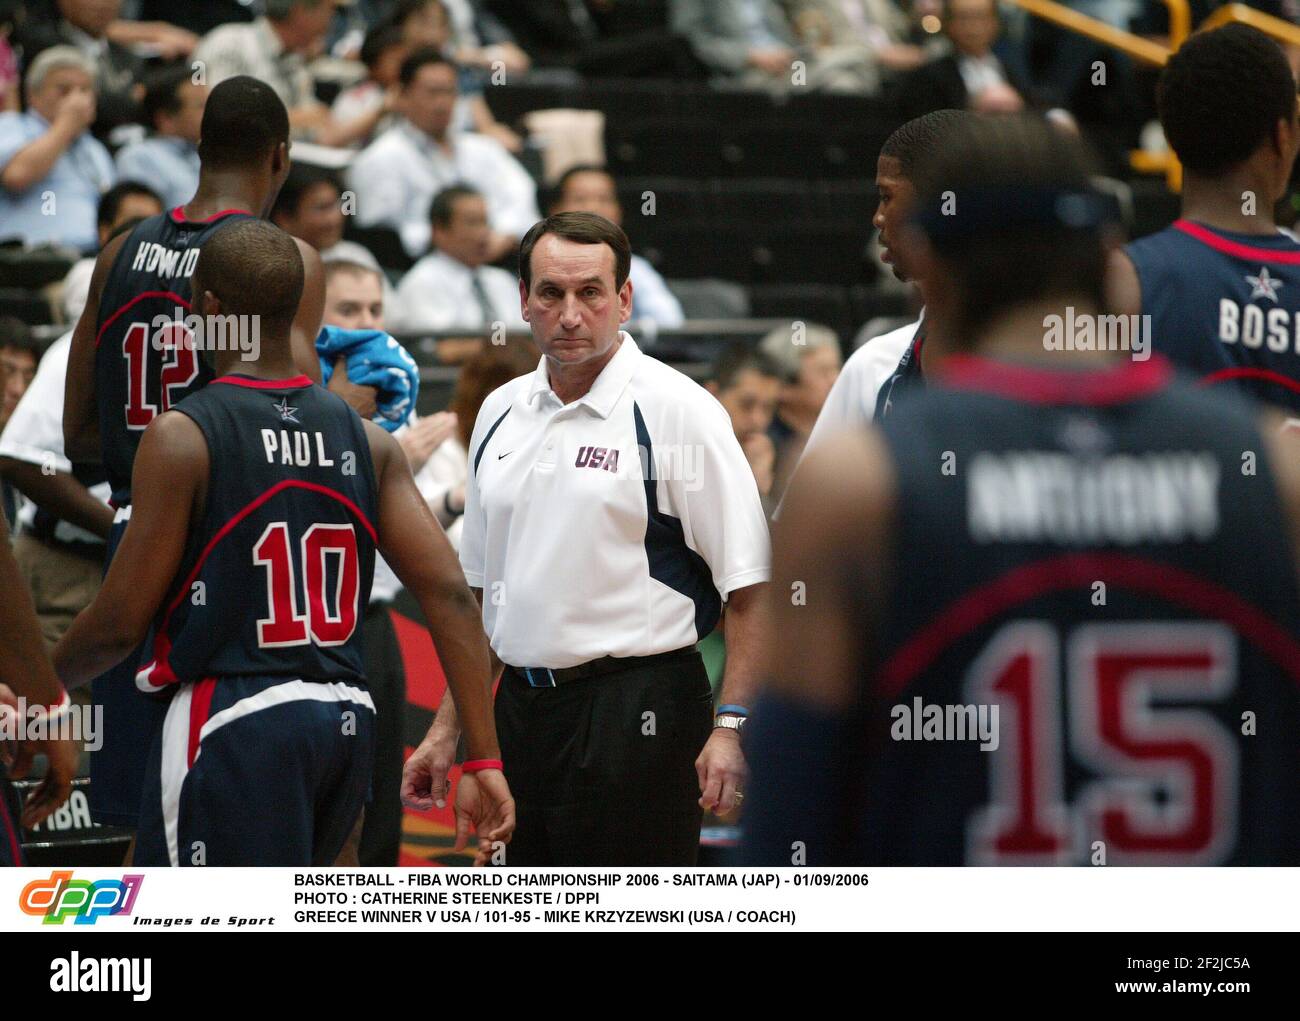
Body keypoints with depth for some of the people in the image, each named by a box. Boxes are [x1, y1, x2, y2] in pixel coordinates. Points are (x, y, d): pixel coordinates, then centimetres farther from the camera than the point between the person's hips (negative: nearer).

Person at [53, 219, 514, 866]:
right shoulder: (367, 441, 7)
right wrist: (483, 759, 1)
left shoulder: (182, 437, -10)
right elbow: (449, 594, -1)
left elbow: (119, 623, -9)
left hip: (232, 722, -7)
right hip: (347, 720, 7)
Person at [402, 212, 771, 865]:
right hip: (520, 708, 7)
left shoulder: (676, 409, -8)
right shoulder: (500, 413, 13)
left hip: (636, 710, -7)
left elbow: (751, 586, -12)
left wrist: (730, 726, -20)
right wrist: (449, 727, 18)